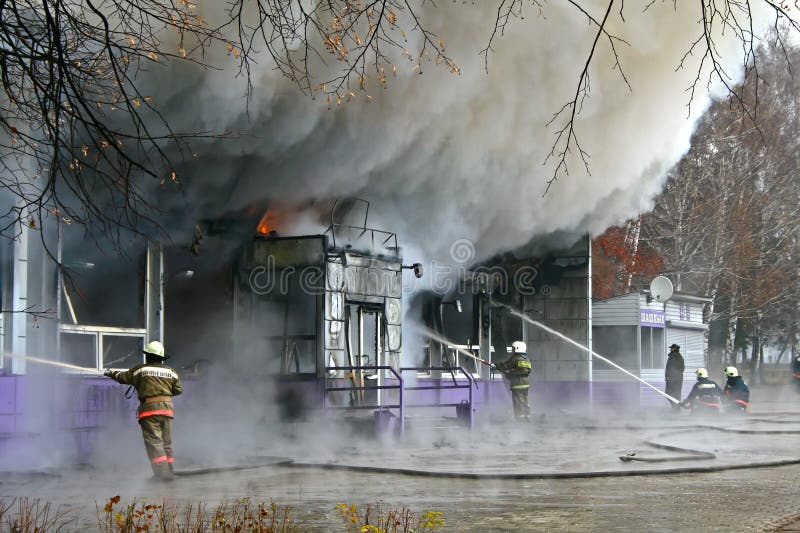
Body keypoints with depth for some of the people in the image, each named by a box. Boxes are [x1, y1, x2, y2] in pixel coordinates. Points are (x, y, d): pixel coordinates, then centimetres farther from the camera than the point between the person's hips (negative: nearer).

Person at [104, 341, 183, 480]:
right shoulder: (170, 372, 11)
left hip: (149, 407, -5)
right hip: (167, 407, 5)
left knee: (154, 442, -6)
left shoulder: (140, 370, 1)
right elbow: (178, 389, 14)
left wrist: (110, 373, 32)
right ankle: (169, 471, 13)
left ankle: (162, 472, -13)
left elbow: (122, 377, 13)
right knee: (166, 442, 13)